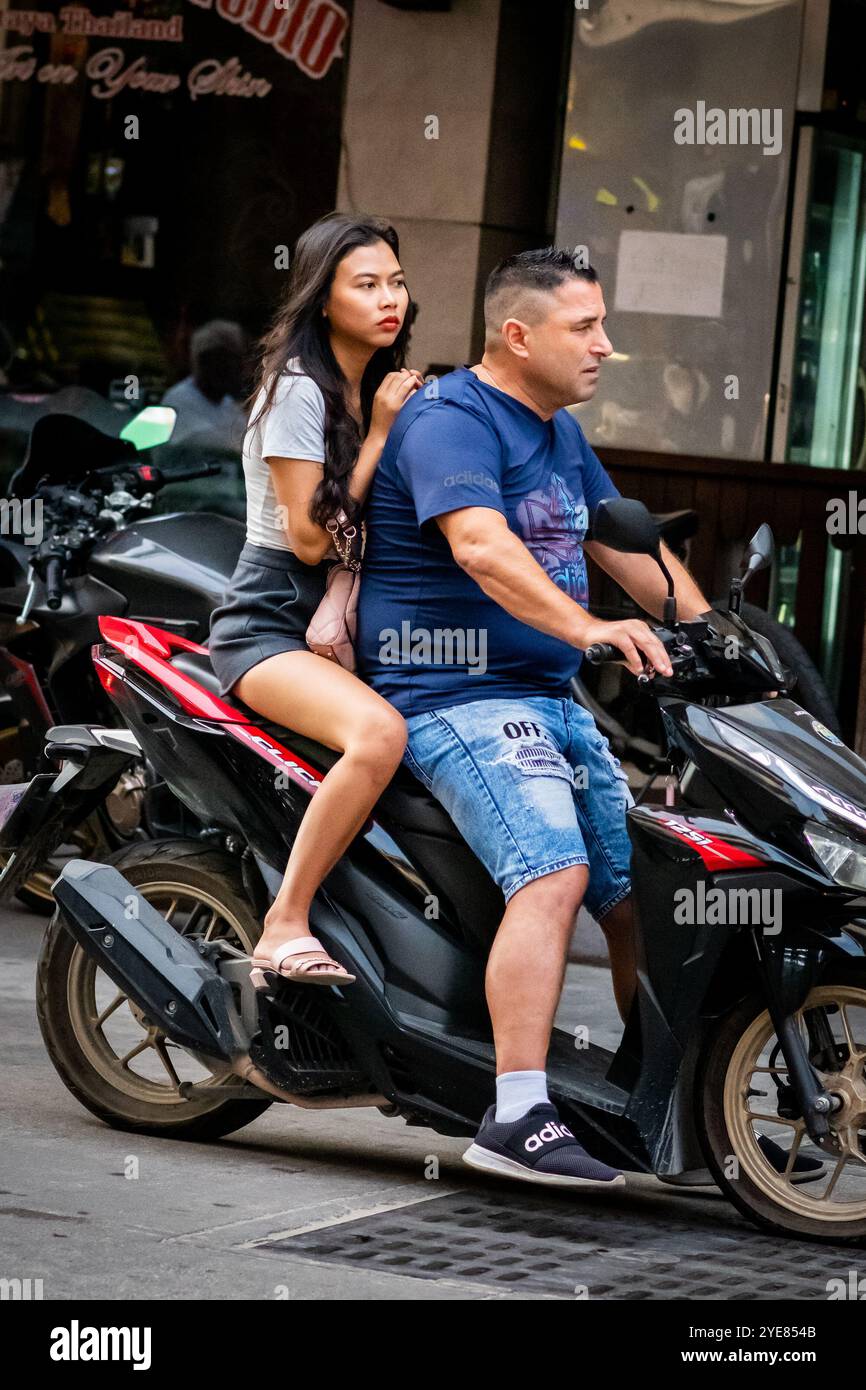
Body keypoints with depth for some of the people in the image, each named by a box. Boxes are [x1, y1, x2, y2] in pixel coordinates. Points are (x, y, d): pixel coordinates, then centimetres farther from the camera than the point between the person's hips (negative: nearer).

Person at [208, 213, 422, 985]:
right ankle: (284, 928, -29)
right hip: (270, 625, -8)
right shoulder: (298, 389, -12)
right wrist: (379, 435, -15)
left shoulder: (381, 388, 13)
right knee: (379, 733, -35)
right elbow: (310, 538, -17)